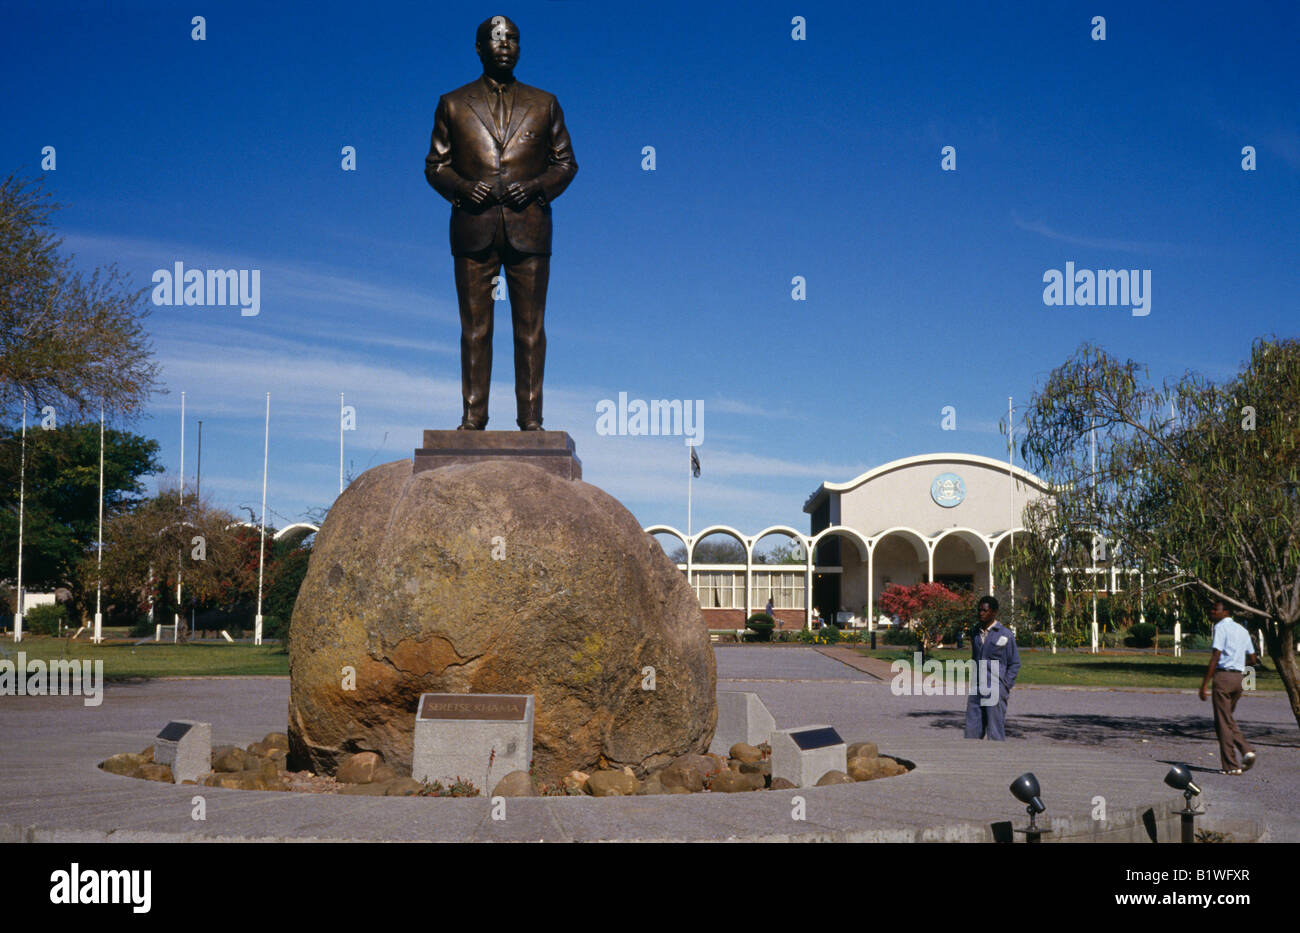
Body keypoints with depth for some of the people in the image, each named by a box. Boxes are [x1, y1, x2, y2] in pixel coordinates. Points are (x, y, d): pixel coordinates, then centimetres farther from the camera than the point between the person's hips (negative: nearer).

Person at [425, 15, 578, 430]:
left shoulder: (544, 104, 13)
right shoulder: (453, 105, 12)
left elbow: (566, 162, 12)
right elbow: (435, 165, 12)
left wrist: (536, 186, -7)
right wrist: (463, 187, -9)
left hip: (528, 229, 0)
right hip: (473, 229, 0)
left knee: (530, 329, 0)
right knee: (474, 328, 0)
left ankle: (531, 419, 4)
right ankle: (472, 418, 4)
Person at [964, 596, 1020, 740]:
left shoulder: (1006, 634, -3)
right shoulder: (975, 632, 13)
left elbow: (1015, 663, 0)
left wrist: (1005, 686, -7)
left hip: (996, 690, -5)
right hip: (976, 690, 5)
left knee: (995, 733, -3)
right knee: (972, 731, 3)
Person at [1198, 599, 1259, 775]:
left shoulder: (1221, 627, -8)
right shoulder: (1242, 630, 15)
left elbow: (1215, 657, -16)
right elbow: (1253, 660, 17)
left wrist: (1205, 685, -17)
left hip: (1223, 676, -8)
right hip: (1238, 676, 8)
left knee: (1223, 723, -1)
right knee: (1229, 720, 20)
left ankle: (1231, 765, -1)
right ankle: (1246, 750, 1)